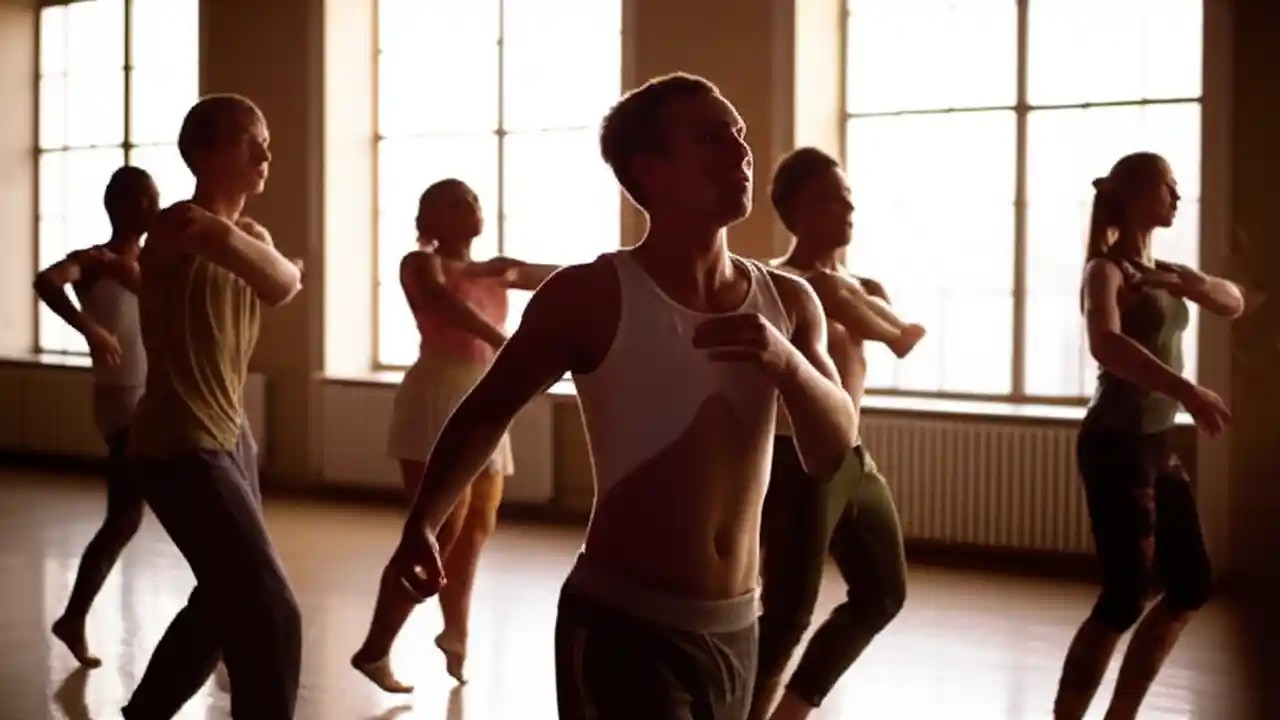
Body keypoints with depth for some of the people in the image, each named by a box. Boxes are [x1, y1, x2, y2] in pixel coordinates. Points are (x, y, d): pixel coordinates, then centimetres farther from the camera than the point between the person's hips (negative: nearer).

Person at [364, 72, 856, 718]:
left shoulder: (788, 302, 3)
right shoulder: (594, 296, -10)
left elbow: (835, 451, -1)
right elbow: (487, 411, -2)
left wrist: (787, 364, -20)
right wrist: (421, 525, -15)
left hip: (734, 631, 6)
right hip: (623, 626, -5)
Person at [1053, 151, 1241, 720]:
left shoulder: (1158, 270, 14)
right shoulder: (1106, 269, -13)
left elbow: (1233, 303, 11)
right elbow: (1107, 345, -32)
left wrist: (1186, 281, -8)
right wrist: (1187, 391, -41)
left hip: (1157, 444, 10)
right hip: (1117, 445, -10)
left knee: (1192, 587, 14)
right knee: (1125, 599, -11)